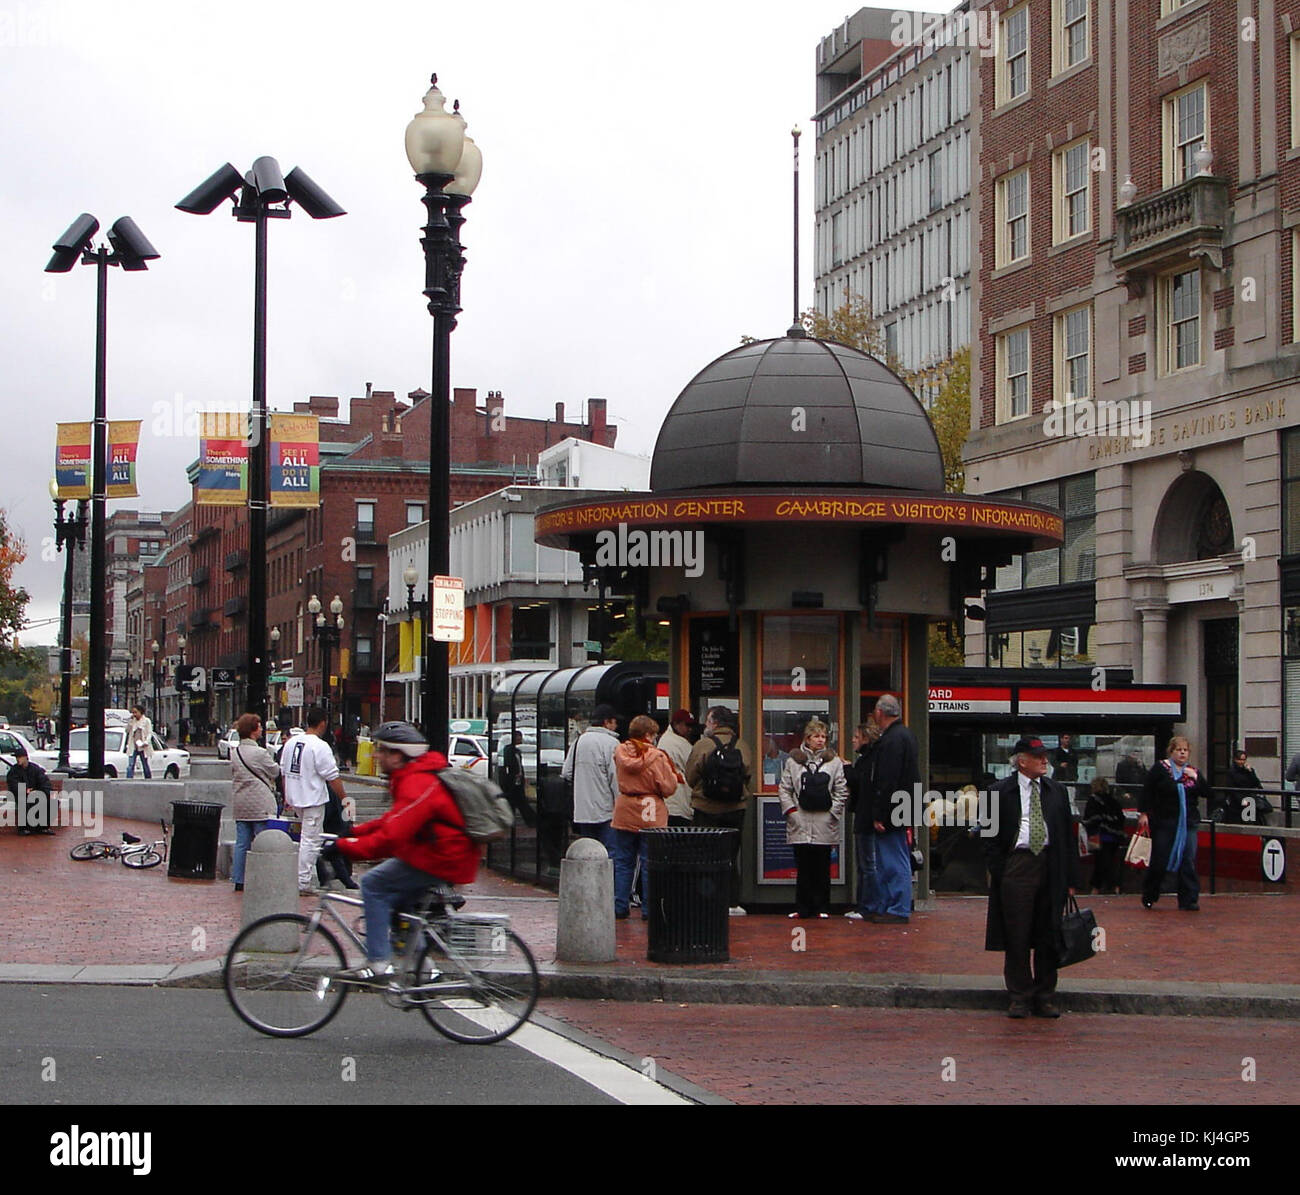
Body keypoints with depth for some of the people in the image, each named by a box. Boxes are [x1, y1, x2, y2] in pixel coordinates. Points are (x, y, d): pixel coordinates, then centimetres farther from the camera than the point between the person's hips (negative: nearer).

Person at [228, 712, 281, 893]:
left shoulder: (234, 752, 8)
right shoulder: (260, 753, -14)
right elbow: (275, 773, -3)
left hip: (240, 805, 7)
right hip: (259, 805, -7)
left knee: (241, 843, 9)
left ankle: (238, 881, 11)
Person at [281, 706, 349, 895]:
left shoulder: (291, 742, 7)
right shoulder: (320, 747, -17)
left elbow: (284, 771, 15)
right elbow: (332, 777, -16)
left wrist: (287, 797, 24)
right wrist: (344, 798, -7)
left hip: (295, 798, 8)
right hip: (313, 799, -8)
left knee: (309, 836, 23)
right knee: (311, 840, -2)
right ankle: (303, 883, -1)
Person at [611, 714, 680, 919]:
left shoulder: (620, 753, 0)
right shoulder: (656, 757, -14)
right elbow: (668, 788, -12)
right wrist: (673, 773, 6)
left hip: (624, 814, 4)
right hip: (650, 816, -4)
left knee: (623, 862, 11)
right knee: (650, 864, 4)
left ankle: (620, 907, 13)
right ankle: (649, 908, 6)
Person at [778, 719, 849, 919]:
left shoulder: (834, 761, 7)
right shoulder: (793, 761, 7)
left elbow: (841, 791, 7)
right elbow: (784, 789, 8)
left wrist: (832, 812, -2)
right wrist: (791, 810, -2)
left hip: (824, 825, 0)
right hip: (800, 824, 0)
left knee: (822, 869, 3)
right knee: (803, 868, 2)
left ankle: (822, 908, 10)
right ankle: (802, 908, 8)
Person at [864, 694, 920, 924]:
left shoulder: (892, 739, -17)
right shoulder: (905, 735, 16)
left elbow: (887, 781, -22)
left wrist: (879, 815, -20)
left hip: (892, 812, -11)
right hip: (898, 812, 11)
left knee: (895, 863, -5)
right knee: (886, 862, 16)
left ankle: (899, 911, -1)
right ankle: (883, 907, 22)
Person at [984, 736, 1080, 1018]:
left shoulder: (1057, 791, 11)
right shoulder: (1001, 792, 1)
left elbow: (1068, 834, 11)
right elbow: (991, 837, 1)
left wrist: (1070, 877, 5)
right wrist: (999, 873, -7)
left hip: (1050, 868, 3)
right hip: (1016, 867, -3)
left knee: (1048, 935, 7)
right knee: (1017, 936, 1)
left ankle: (1045, 997, 17)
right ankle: (1020, 997, 11)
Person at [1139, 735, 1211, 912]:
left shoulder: (1194, 772, 11)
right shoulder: (1160, 769, -1)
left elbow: (1208, 794, 5)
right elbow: (1147, 791, -2)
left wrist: (1196, 778, -8)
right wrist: (1143, 813, -9)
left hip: (1188, 824, 3)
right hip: (1164, 823, -3)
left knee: (1188, 862, -3)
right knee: (1159, 861, 2)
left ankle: (1189, 900, 0)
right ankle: (1148, 897, 20)